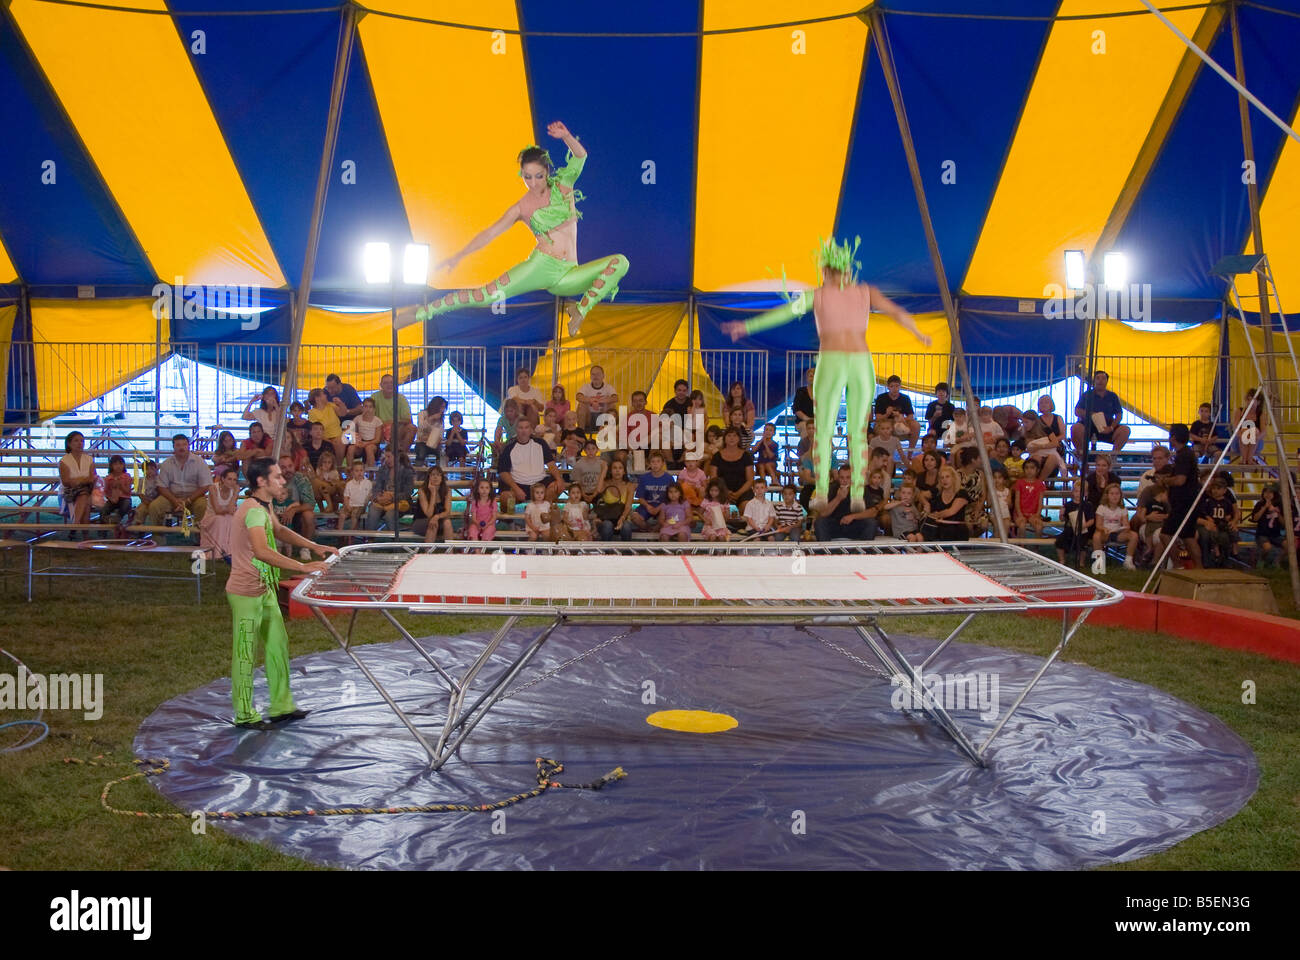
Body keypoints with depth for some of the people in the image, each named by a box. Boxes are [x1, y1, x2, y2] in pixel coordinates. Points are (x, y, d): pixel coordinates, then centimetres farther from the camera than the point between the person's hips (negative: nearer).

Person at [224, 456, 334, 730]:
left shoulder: (264, 507, 7)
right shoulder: (254, 510, -25)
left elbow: (279, 531, 25)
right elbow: (262, 551, -39)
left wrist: (314, 546, 13)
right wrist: (302, 567, -41)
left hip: (265, 590, 10)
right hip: (246, 593, -10)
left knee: (277, 645, 15)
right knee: (245, 653, 3)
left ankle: (282, 706, 25)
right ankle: (245, 715, 15)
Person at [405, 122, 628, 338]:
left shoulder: (562, 186, 10)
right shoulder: (521, 208, 7)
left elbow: (580, 156, -4)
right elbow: (490, 233, 4)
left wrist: (566, 136, -25)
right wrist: (457, 256, -4)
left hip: (567, 275, 2)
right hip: (540, 267, -2)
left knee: (620, 262, -19)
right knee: (489, 293, -18)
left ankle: (580, 310, -20)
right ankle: (422, 313, -9)